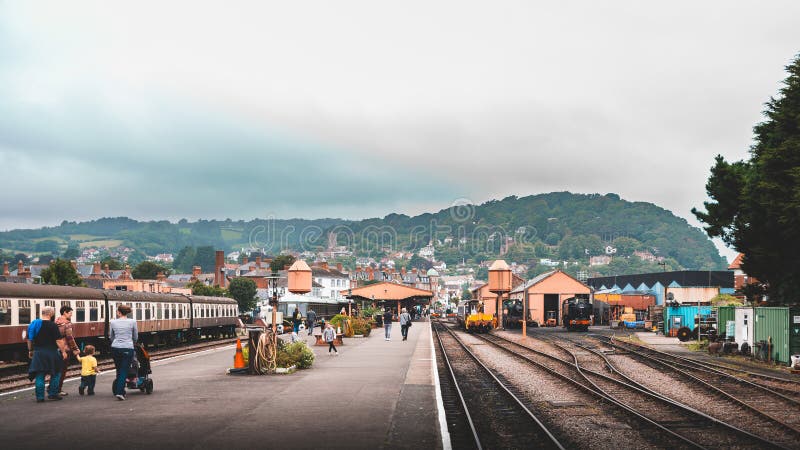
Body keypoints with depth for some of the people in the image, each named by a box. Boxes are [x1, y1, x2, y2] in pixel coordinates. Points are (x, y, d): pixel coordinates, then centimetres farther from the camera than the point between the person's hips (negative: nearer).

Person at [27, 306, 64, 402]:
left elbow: (29, 339, 12)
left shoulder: (34, 324, 5)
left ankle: (40, 397, 7)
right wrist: (63, 351, -6)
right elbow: (58, 340, -13)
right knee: (55, 373, 12)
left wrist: (30, 350, 22)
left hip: (38, 352, 5)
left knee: (39, 375, 8)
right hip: (51, 352, -5)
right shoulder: (53, 325, -11)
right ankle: (52, 393, 10)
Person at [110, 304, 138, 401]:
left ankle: (120, 391, 20)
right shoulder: (132, 322, 0)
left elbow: (111, 337, 15)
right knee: (124, 371, 0)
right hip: (128, 348, -2)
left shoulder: (113, 322, 3)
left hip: (115, 348, 2)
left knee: (119, 371, 15)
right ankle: (119, 392, -12)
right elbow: (135, 337, 12)